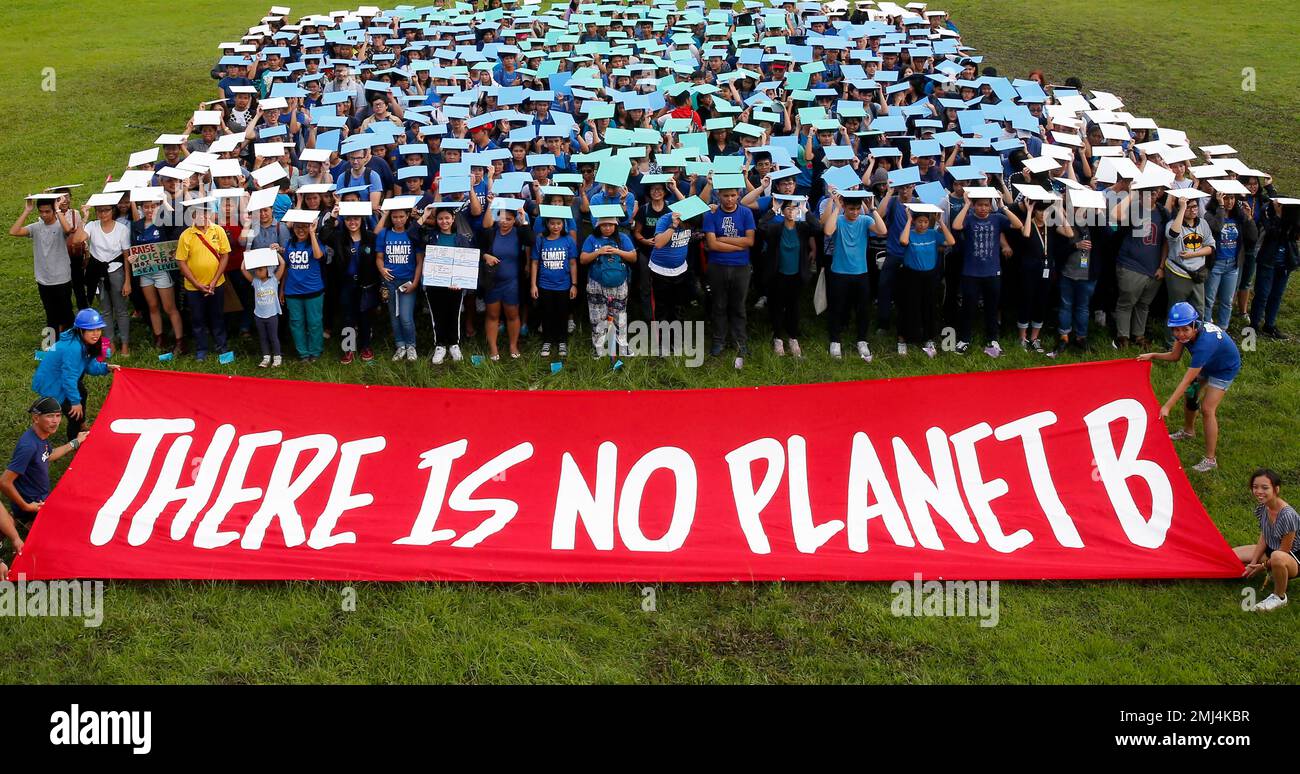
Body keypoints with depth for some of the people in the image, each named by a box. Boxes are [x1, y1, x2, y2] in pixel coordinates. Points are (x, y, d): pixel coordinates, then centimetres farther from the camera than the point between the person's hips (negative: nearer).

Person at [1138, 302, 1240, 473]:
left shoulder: (1204, 343, -43)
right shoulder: (1184, 333, -23)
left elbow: (1186, 381, -41)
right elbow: (1175, 356, -7)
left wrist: (1167, 407, -40)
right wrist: (1152, 355, -22)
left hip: (1225, 368, -8)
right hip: (1207, 363, 8)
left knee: (1207, 408, -13)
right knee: (1190, 394, 18)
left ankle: (1210, 459, -6)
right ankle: (1188, 431, 46)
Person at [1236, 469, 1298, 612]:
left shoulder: (1287, 515, -32)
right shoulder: (1262, 508, -9)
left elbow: (1284, 550, -24)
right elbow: (1263, 538, 1)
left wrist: (1263, 566, -15)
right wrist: (1253, 563, -6)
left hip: (1293, 559, -8)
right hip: (1270, 550, 8)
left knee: (1277, 557, -45)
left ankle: (1279, 597, -18)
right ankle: (1275, 572, 13)